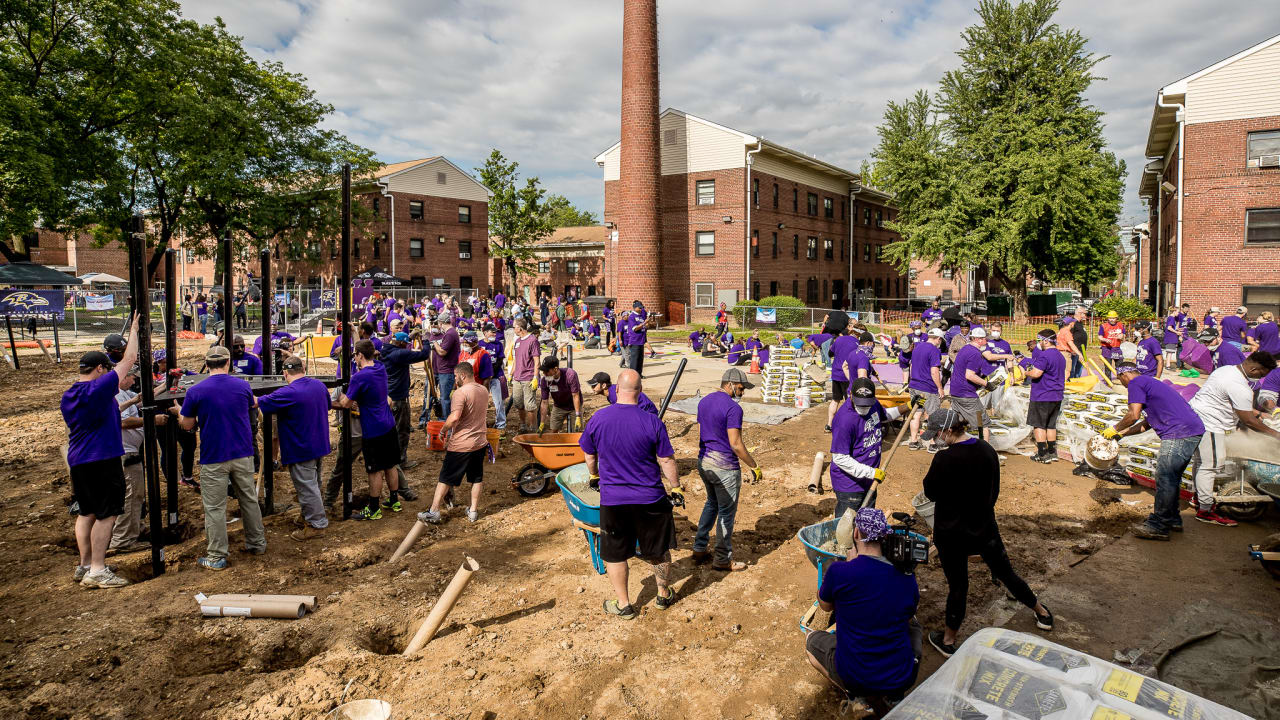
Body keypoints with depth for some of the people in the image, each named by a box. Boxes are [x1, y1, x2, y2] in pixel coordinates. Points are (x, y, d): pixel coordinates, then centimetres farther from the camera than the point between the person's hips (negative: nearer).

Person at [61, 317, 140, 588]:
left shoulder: (67, 397, 12)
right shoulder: (99, 389, -15)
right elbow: (128, 360, -11)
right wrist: (134, 330, -1)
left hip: (77, 461, 9)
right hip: (104, 460, -9)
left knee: (86, 512, 16)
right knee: (107, 514, -4)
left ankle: (84, 565, 22)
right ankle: (97, 571, -2)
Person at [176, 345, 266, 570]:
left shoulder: (195, 391, -8)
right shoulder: (242, 385, 0)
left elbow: (187, 425, 2)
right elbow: (253, 405, 20)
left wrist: (178, 412, 22)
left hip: (213, 458, -3)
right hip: (243, 454, 3)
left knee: (214, 508, 5)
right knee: (249, 500, 16)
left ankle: (217, 557, 10)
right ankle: (257, 543, 28)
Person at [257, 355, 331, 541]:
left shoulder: (288, 393, -24)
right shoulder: (319, 385, 1)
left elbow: (259, 403, -15)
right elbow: (327, 405, 19)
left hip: (301, 449, -8)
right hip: (320, 445, 8)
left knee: (307, 487, 2)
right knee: (313, 483, 21)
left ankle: (317, 524, 9)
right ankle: (309, 515, 36)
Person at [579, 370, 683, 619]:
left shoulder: (597, 419, -8)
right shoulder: (652, 422, -13)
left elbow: (590, 456, 6)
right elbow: (667, 461, -8)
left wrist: (594, 476, 25)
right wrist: (676, 489, 7)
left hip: (613, 499, 0)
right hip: (650, 499, 0)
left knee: (614, 554, 16)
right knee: (658, 549, 20)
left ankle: (623, 604, 26)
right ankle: (664, 595, 37)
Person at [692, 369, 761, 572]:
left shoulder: (704, 402, 7)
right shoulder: (733, 408, -19)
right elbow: (735, 444, -20)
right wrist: (754, 467, -11)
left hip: (703, 462, 8)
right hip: (724, 467, -8)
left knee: (711, 503, 24)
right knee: (726, 512, 6)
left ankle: (699, 550, 27)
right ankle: (723, 560, 17)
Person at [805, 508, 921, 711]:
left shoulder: (838, 571, -16)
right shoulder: (907, 576, -4)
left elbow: (825, 606, 6)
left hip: (855, 677, -3)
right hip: (904, 678, 3)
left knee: (810, 639, 25)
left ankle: (864, 696, 7)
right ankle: (895, 694, 15)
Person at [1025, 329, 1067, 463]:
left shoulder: (1044, 355, -17)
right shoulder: (1061, 356, 15)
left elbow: (1036, 373, -26)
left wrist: (1027, 372, -7)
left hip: (1042, 397, -9)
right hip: (1057, 397, 9)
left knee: (1039, 425, -1)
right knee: (1051, 425, 16)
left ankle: (1043, 454, -2)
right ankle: (1052, 452, 20)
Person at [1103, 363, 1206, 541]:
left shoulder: (1135, 383, -2)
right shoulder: (1150, 383, 28)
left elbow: (1134, 415, -13)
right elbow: (1148, 422, 30)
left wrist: (1115, 429, 2)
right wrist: (1122, 434, 31)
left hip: (1179, 434, -10)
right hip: (1193, 432, 10)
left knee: (1165, 478, -7)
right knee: (1171, 477, 18)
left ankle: (1158, 526, -4)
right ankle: (1172, 519, 27)